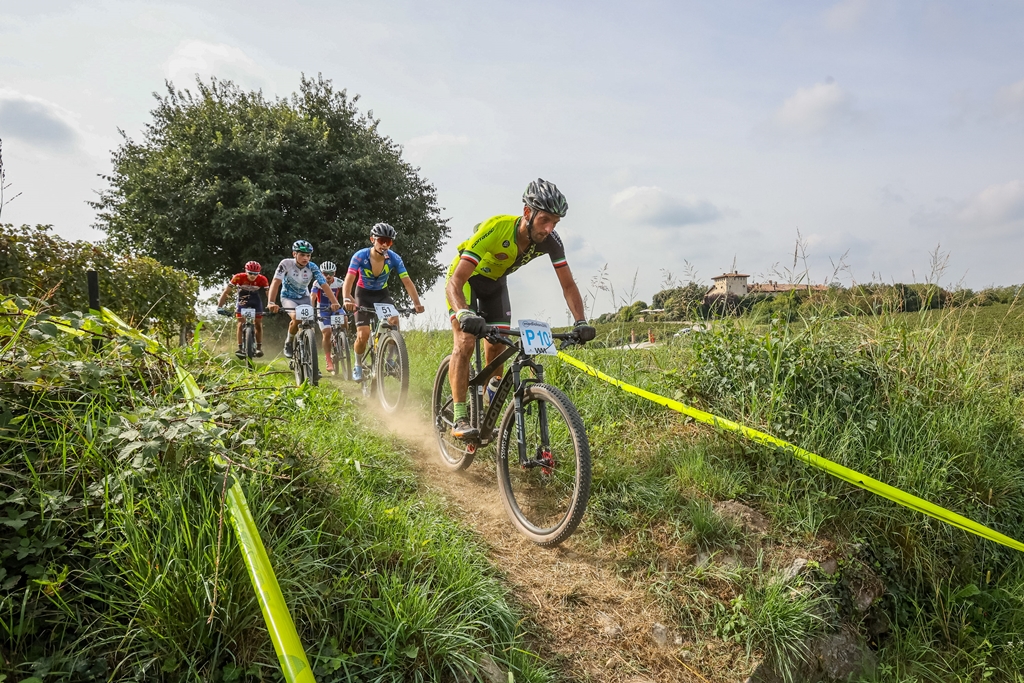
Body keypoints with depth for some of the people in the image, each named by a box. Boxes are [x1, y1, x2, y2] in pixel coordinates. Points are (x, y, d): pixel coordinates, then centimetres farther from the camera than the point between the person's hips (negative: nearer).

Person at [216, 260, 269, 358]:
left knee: (258, 325, -3)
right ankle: (240, 348, -6)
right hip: (242, 301, -1)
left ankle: (259, 347, 6)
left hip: (256, 302, 1)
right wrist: (219, 306, -32)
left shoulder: (262, 279, -27)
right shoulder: (239, 277, -28)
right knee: (241, 324, -12)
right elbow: (226, 292, -25)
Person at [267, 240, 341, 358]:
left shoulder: (312, 267, -18)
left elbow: (324, 285, -24)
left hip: (304, 298, 3)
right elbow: (276, 282, -31)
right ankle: (289, 343, -3)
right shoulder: (286, 263, -23)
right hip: (288, 298, -3)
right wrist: (271, 303, -45)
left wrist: (335, 302, -38)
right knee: (296, 318, -30)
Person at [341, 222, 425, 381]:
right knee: (363, 335, -15)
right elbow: (348, 280, -33)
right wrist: (347, 299, -52)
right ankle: (358, 365, 13)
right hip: (363, 294, -2)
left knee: (394, 321, -25)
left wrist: (417, 303, -36)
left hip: (382, 294, 2)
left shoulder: (394, 258, -19)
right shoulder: (360, 256, -24)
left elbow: (407, 282, -22)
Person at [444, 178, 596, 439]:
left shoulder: (550, 241, -25)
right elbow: (455, 282, -42)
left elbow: (568, 285, -17)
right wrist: (465, 314, -60)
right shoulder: (496, 228, -39)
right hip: (465, 278, -4)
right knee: (465, 343, -20)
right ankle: (460, 419, -14)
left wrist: (580, 322, -32)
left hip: (495, 282, 5)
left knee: (497, 348, -1)